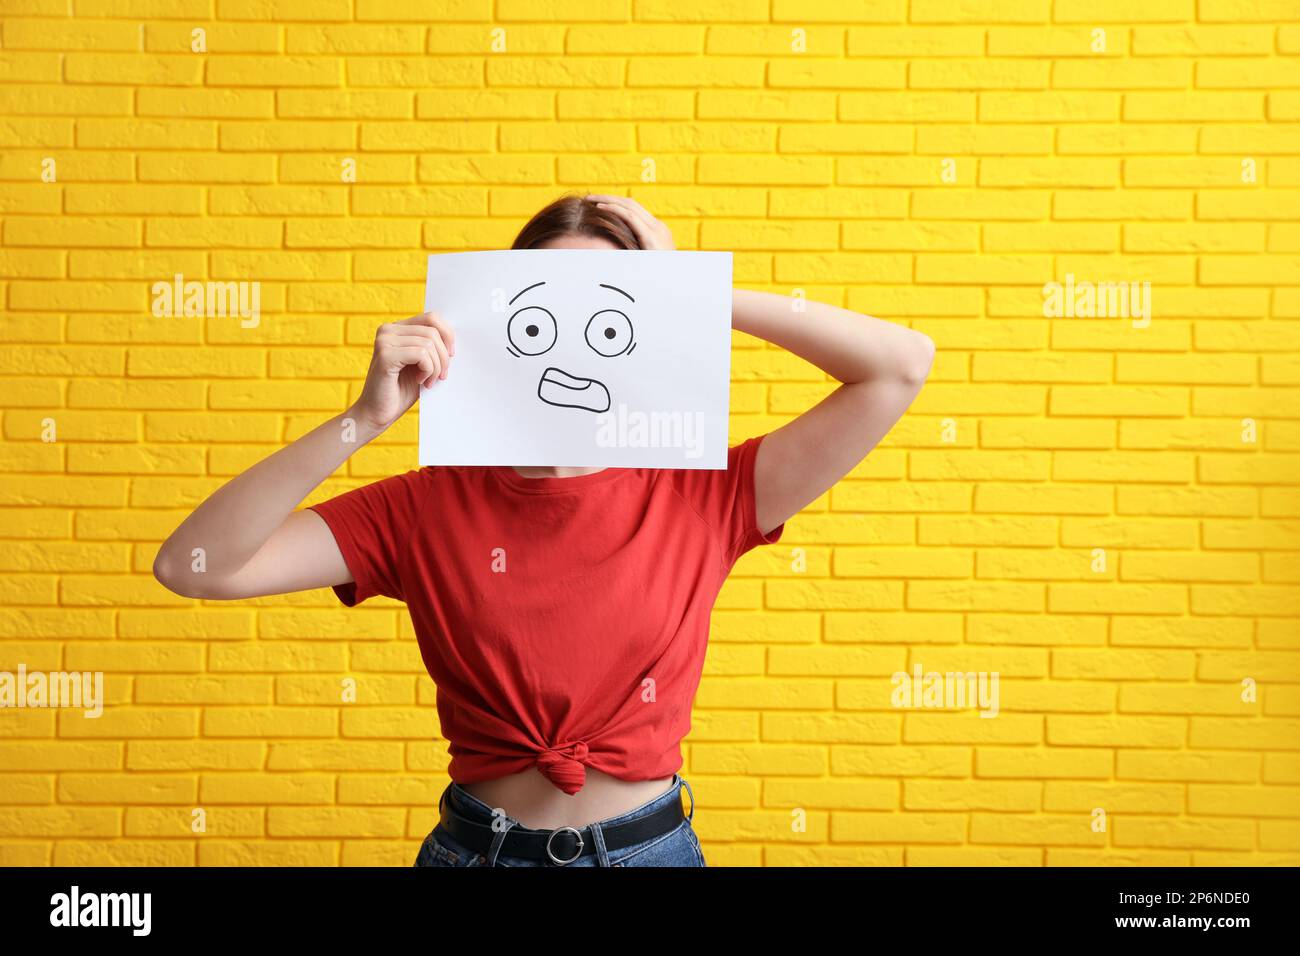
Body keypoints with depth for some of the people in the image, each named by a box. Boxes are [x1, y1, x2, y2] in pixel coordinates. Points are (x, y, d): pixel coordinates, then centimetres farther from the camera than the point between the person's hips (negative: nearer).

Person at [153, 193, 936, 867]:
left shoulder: (701, 499, -6)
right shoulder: (431, 507, -6)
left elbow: (902, 364, -11)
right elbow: (191, 566, -14)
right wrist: (368, 417, -22)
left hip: (653, 846, 0)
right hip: (477, 845, 0)